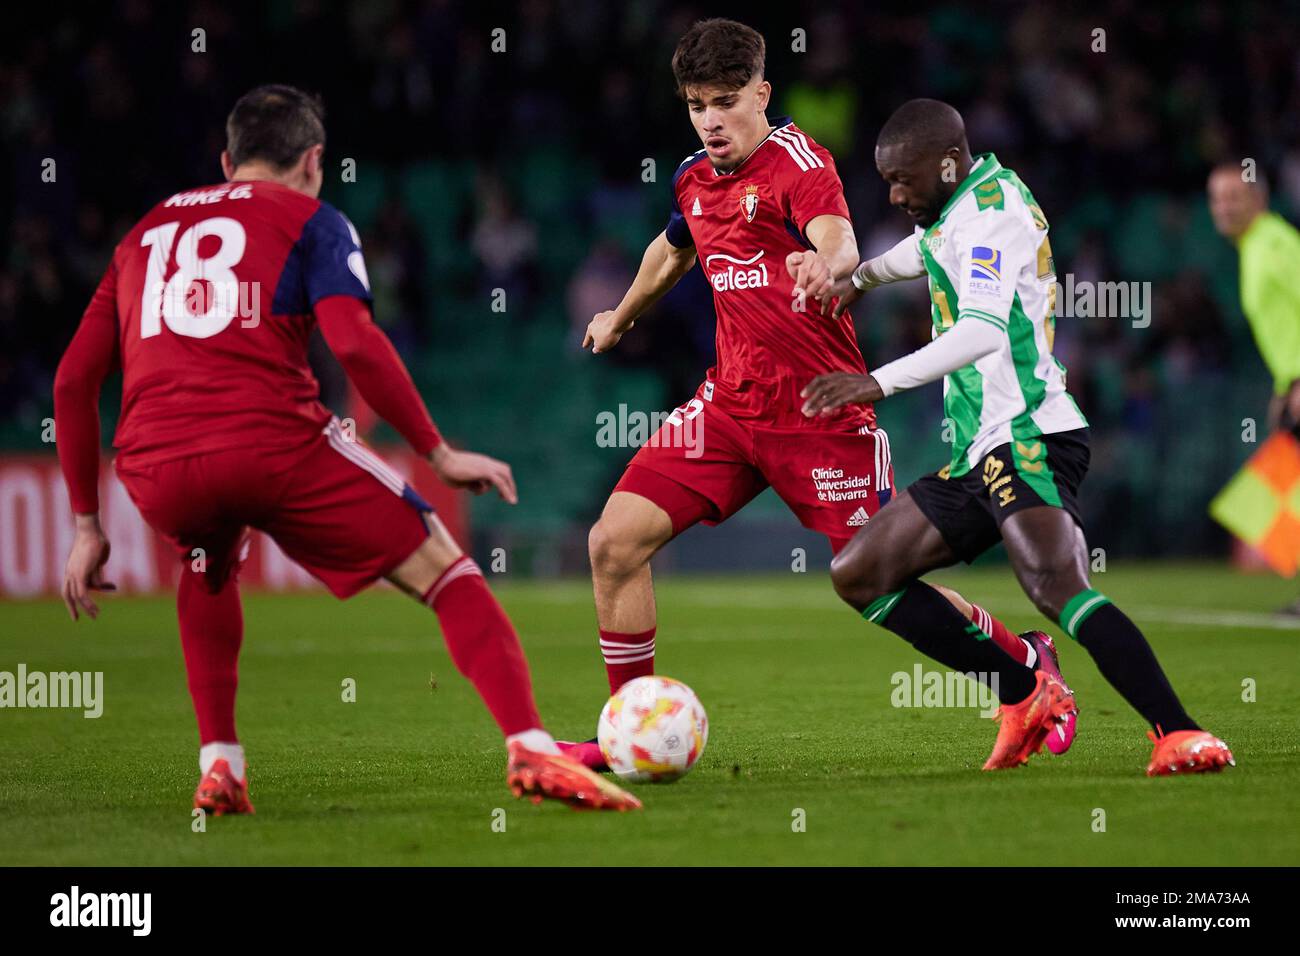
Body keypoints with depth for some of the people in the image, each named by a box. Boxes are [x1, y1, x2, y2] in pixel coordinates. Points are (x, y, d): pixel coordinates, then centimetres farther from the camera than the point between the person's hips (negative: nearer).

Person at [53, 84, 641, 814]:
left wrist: (88, 525, 26)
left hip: (154, 470, 4)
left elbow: (73, 379, 23)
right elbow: (354, 342, -4)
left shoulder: (145, 234, 29)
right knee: (443, 571, 7)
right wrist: (439, 453, 3)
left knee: (209, 566, 38)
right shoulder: (308, 218, 15)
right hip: (274, 443, -4)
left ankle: (219, 769, 25)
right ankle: (531, 750, -12)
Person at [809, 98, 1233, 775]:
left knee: (1055, 585, -31)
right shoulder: (956, 210, 18)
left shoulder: (989, 208, -11)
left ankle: (1178, 736, -39)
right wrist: (861, 276, 54)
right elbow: (926, 250, 45)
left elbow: (983, 331, -27)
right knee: (858, 575, 5)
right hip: (979, 452, 11)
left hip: (1026, 436, -11)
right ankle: (1026, 695, -1)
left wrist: (878, 383, -32)